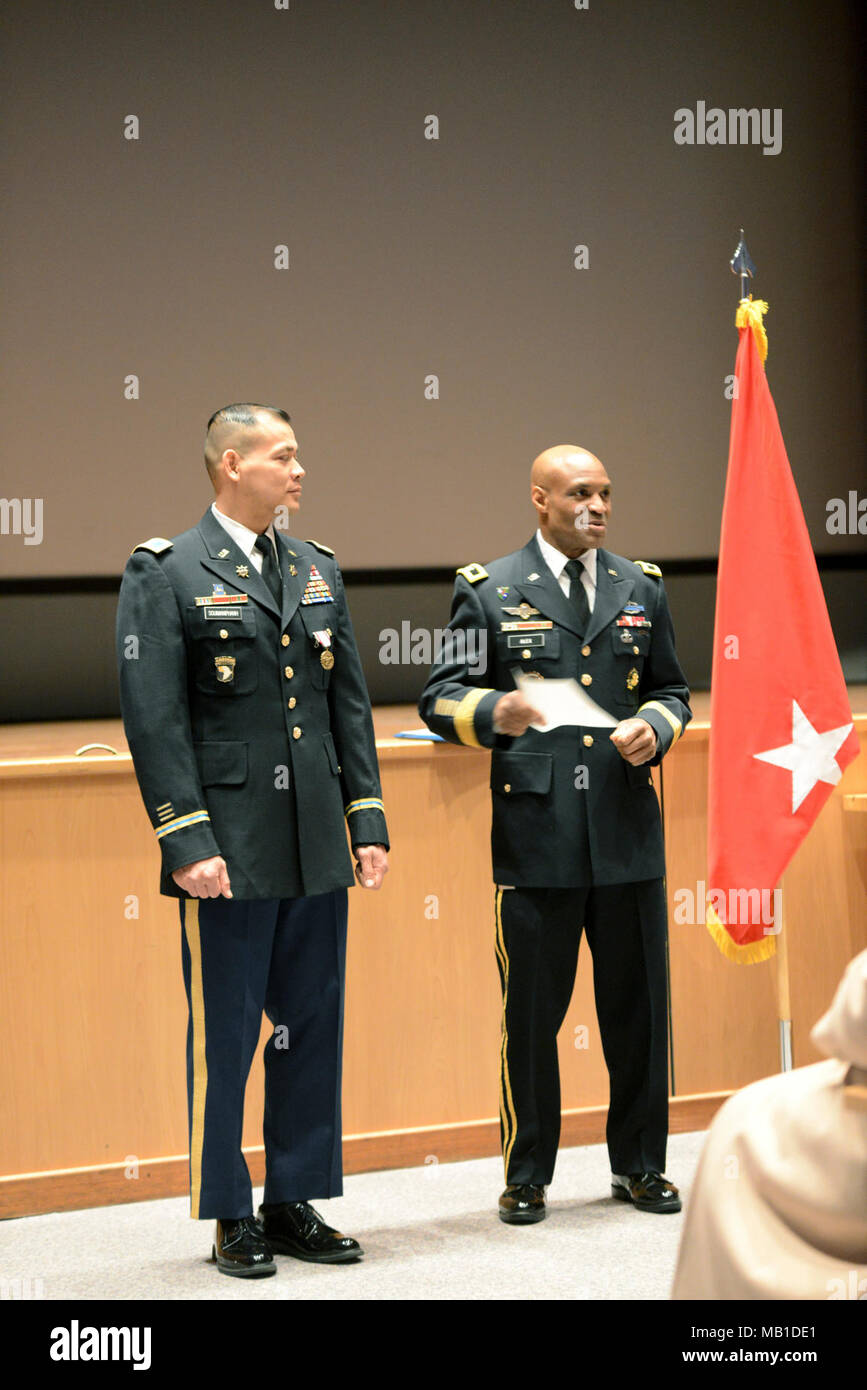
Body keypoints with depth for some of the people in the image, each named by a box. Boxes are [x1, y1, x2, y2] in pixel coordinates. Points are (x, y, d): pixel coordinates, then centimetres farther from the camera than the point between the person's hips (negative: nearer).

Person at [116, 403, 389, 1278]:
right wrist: (189, 842, -16)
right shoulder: (165, 574, -5)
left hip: (317, 849, 6)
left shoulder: (318, 570, 13)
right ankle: (231, 1221, 12)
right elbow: (153, 719, -10)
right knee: (225, 1035, 2)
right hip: (229, 852, -6)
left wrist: (367, 820, 7)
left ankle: (295, 1204, 21)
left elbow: (350, 704, 14)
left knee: (312, 1028, 10)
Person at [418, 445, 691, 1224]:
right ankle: (527, 1176, 14)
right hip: (535, 836, -3)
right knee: (531, 1009, 1)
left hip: (628, 833, 3)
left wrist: (655, 727, -4)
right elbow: (440, 698, -1)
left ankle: (639, 1165, 22)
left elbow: (673, 691, 19)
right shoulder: (490, 591, 2)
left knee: (638, 1004, 8)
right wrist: (494, 714, -22)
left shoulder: (641, 589, 13)